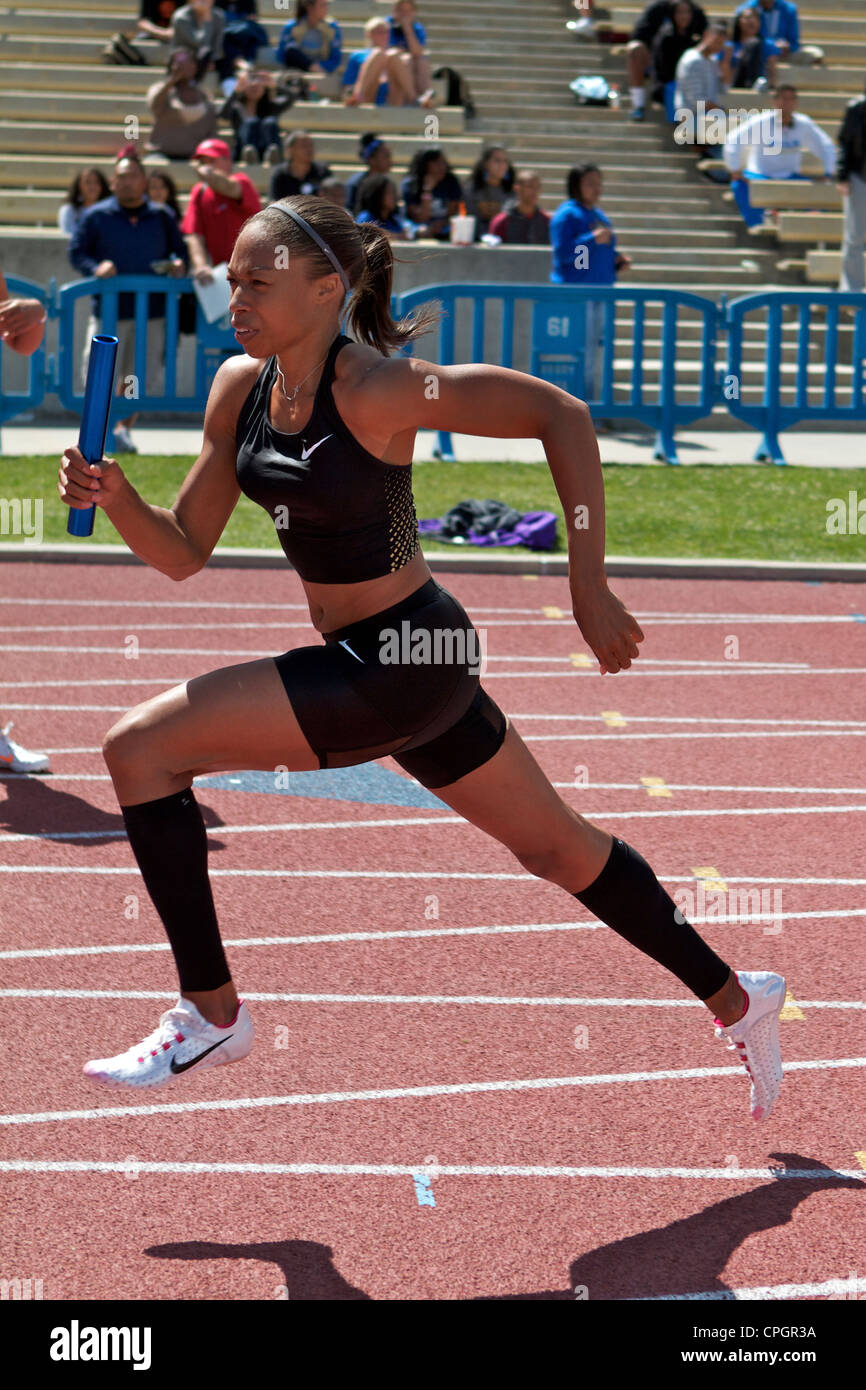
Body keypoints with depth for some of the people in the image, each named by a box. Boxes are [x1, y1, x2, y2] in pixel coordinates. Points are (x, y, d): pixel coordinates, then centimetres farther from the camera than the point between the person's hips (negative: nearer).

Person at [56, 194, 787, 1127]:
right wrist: (115, 496, -15)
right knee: (553, 847, 21)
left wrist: (589, 589, -18)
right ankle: (735, 1001, 38)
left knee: (141, 749, -13)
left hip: (402, 665, -9)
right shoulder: (240, 388, 1)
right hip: (364, 660, 9)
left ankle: (211, 1015, -2)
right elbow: (184, 552, 6)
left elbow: (560, 414, -18)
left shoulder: (374, 390, -21)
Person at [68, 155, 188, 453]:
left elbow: (180, 249, 15)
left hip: (152, 311, 2)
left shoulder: (161, 217, 11)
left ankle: (123, 429, 19)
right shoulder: (96, 216, 4)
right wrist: (96, 268, -17)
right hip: (109, 309, -2)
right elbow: (76, 252, 2)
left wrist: (178, 264, -8)